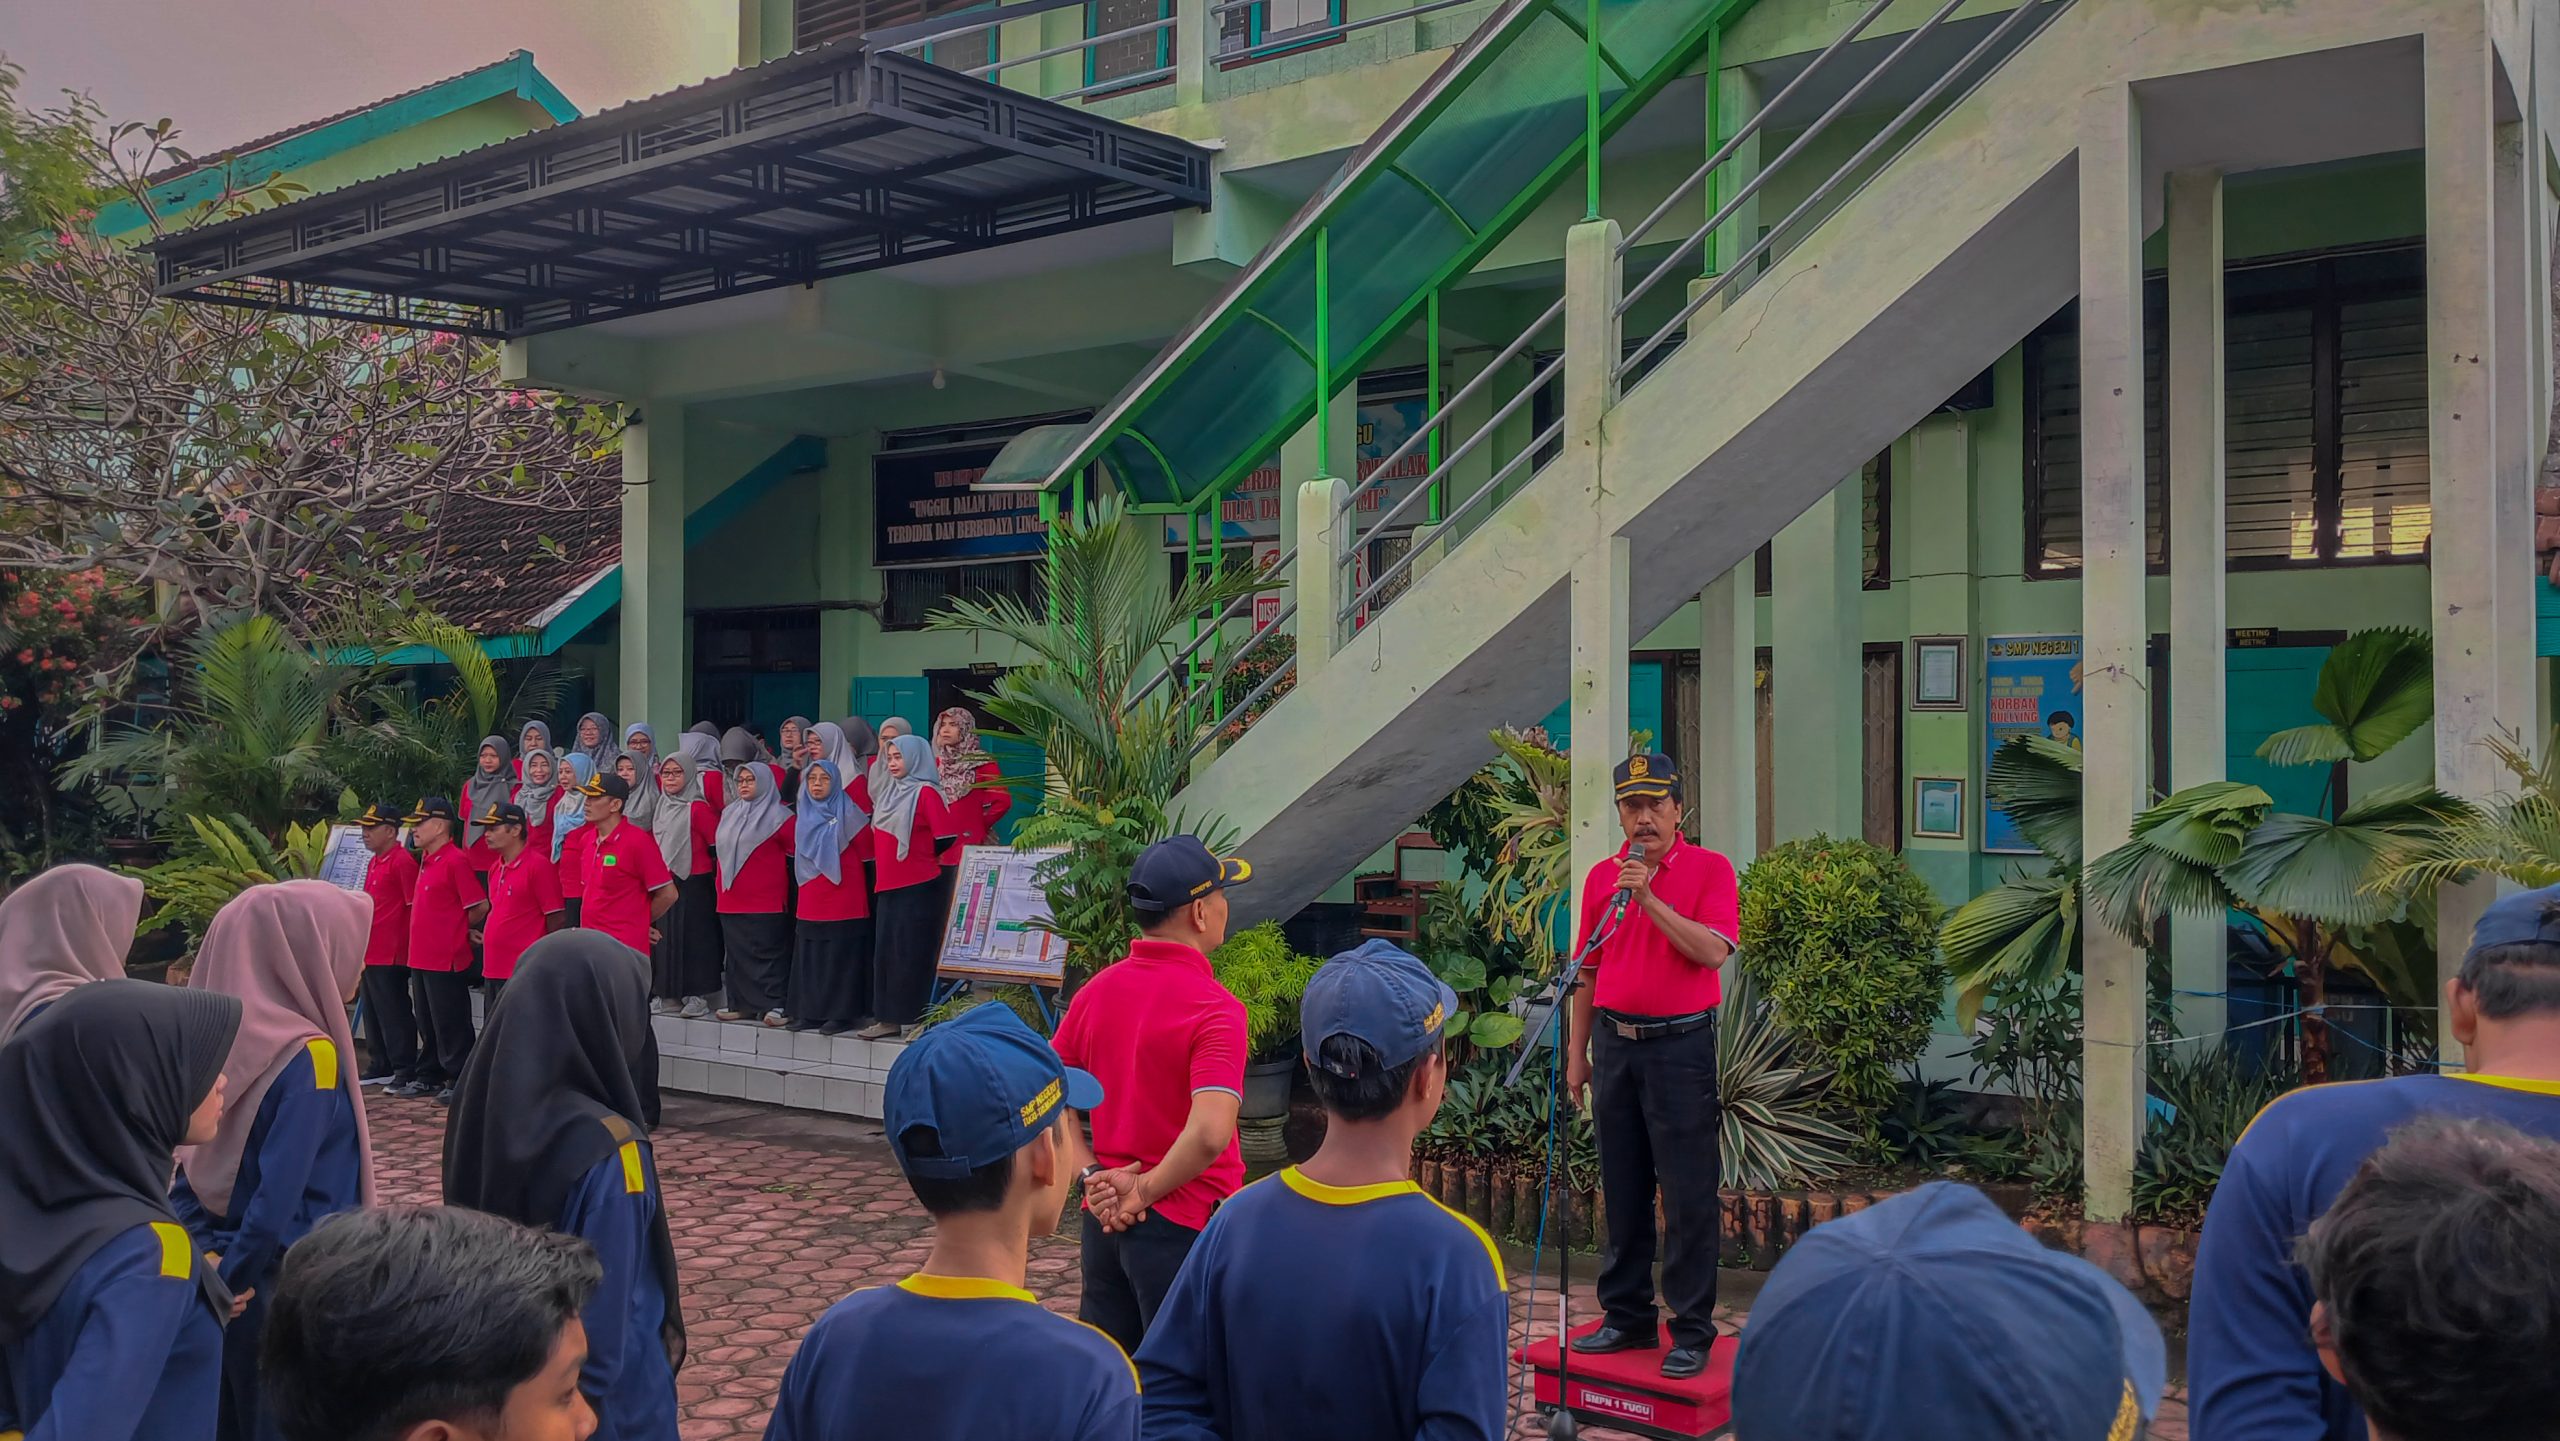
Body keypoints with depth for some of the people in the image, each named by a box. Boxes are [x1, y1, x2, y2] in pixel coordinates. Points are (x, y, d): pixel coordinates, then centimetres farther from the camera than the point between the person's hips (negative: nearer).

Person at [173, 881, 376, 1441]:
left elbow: (192, 1168, 6)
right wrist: (233, 1278, -12)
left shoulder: (224, 1038, 2)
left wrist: (211, 1256, 4)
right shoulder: (308, 1057, -21)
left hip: (235, 1281, 7)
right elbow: (280, 1194, -23)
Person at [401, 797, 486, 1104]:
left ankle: (460, 1082, 3)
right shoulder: (426, 860, 13)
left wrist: (458, 928, -2)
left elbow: (480, 906, -17)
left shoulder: (456, 860, -15)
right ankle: (429, 1077, 26)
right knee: (427, 1024, 17)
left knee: (451, 1026, -3)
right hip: (422, 957, 9)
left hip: (447, 959, -9)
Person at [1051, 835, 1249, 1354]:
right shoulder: (1214, 1008, -19)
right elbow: (1209, 1134, -30)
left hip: (1105, 1215, 6)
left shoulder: (1095, 991, 1)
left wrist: (1093, 1177, 0)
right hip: (1184, 1224, -6)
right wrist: (1143, 1192, -16)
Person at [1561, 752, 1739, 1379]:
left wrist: (1650, 899, -22)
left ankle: (1692, 1332, 7)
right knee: (1622, 1191, 12)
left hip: (1681, 1046, -5)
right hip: (1616, 1045, 5)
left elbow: (1714, 951, -17)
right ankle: (1627, 1316, 23)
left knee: (1688, 1194, -2)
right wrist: (1577, 1053, 12)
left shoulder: (1709, 869, -4)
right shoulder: (1602, 877, 10)